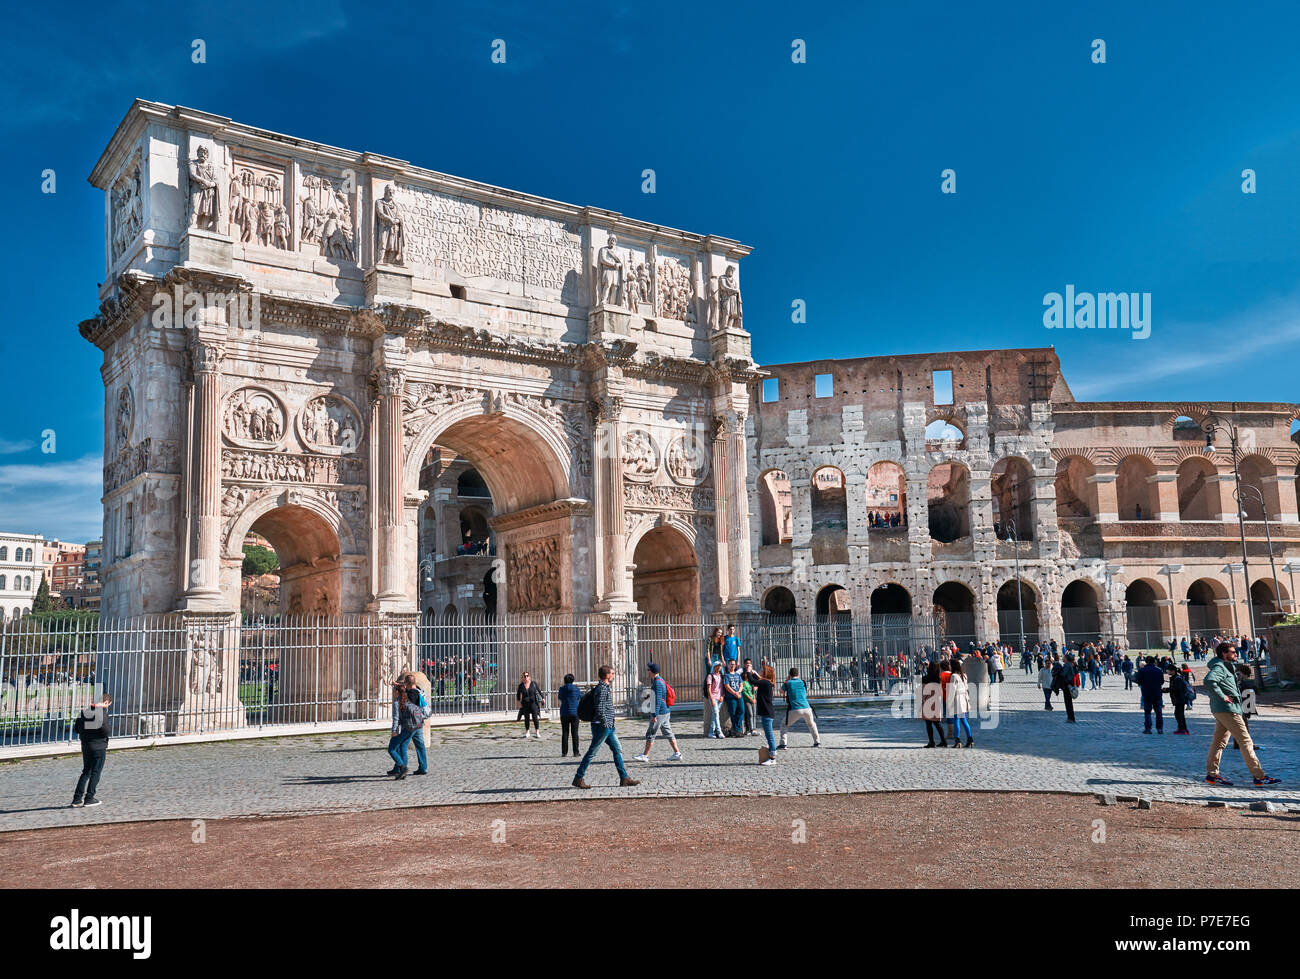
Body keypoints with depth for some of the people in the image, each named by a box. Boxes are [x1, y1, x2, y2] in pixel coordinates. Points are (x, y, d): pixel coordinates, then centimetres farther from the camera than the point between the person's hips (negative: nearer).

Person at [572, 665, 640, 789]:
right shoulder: (602, 689, -17)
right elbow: (600, 709, -24)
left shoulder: (605, 688, 16)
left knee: (618, 749, 8)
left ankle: (624, 778, 10)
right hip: (602, 726, -10)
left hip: (609, 727, 10)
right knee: (592, 753, -3)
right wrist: (605, 724, -19)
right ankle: (578, 779, 3)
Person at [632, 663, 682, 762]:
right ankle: (677, 754, 11)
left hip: (660, 712, -10)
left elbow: (657, 700, -23)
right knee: (668, 733, 11)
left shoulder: (657, 683, -18)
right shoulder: (659, 680, 13)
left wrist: (654, 715, -23)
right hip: (665, 711, 10)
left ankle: (645, 755, 4)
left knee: (650, 734, -2)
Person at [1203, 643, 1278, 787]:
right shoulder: (1219, 667, -14)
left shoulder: (1226, 667, 19)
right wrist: (1222, 697, -24)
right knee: (1245, 741, -7)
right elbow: (1208, 681, -32)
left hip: (1221, 710, 10)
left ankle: (1212, 774, 12)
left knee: (1219, 741, 10)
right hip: (1227, 710, -10)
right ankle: (1259, 776, -5)